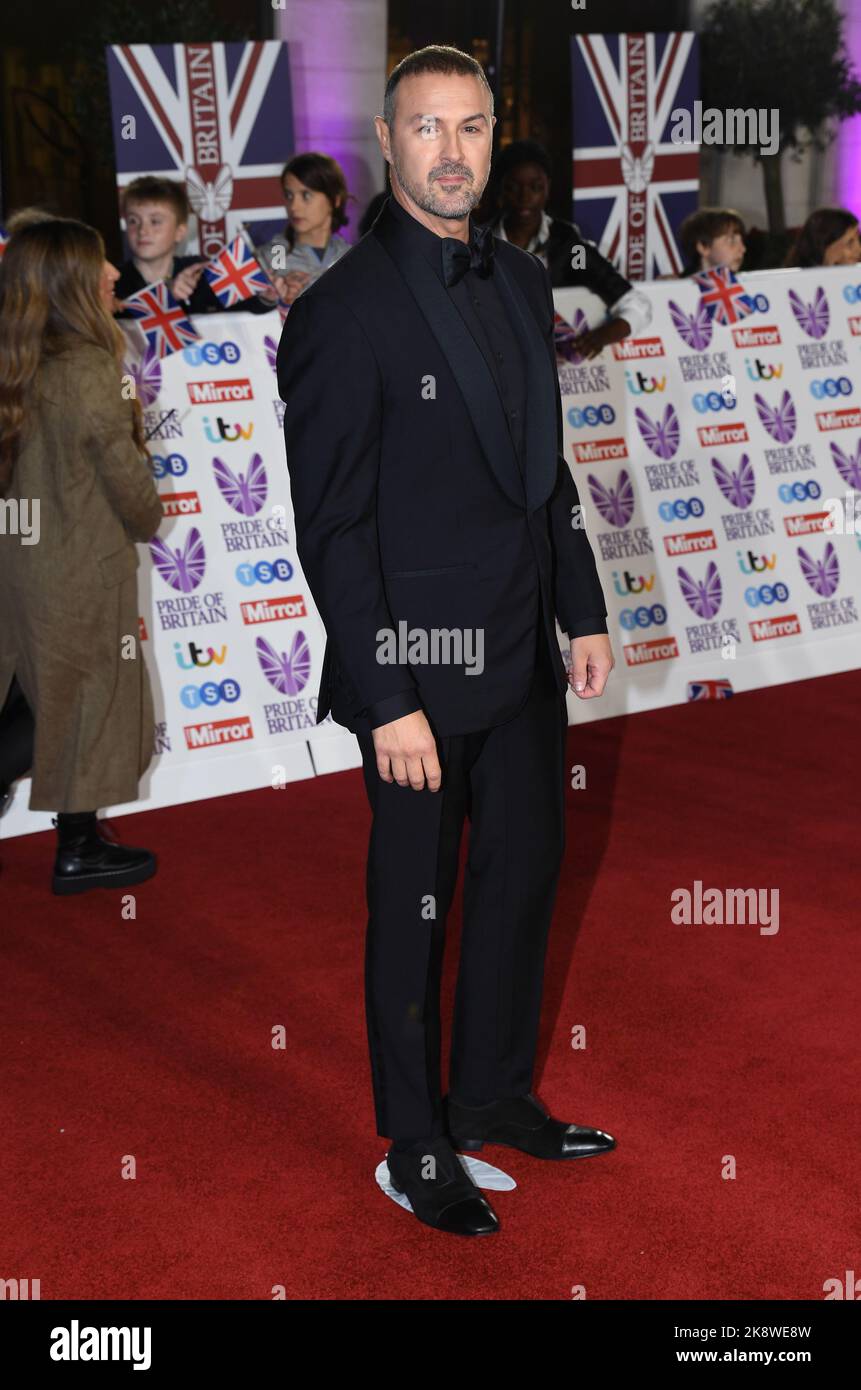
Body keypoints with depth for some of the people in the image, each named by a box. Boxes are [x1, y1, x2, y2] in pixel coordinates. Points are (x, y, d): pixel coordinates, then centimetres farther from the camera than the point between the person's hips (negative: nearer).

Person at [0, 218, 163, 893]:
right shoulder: (87, 371, -22)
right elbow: (126, 476, -15)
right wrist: (149, 522, 5)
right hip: (82, 566, -7)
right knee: (89, 693, 7)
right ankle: (78, 851, 19)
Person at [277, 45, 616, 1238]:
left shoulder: (521, 283, 8)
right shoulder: (343, 312, -15)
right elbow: (331, 527, -16)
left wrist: (584, 611, 11)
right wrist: (388, 699, -19)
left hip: (523, 652, 7)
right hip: (418, 666, -7)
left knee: (525, 874, 18)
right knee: (414, 909, 8)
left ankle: (496, 1096, 38)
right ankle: (417, 1145, 26)